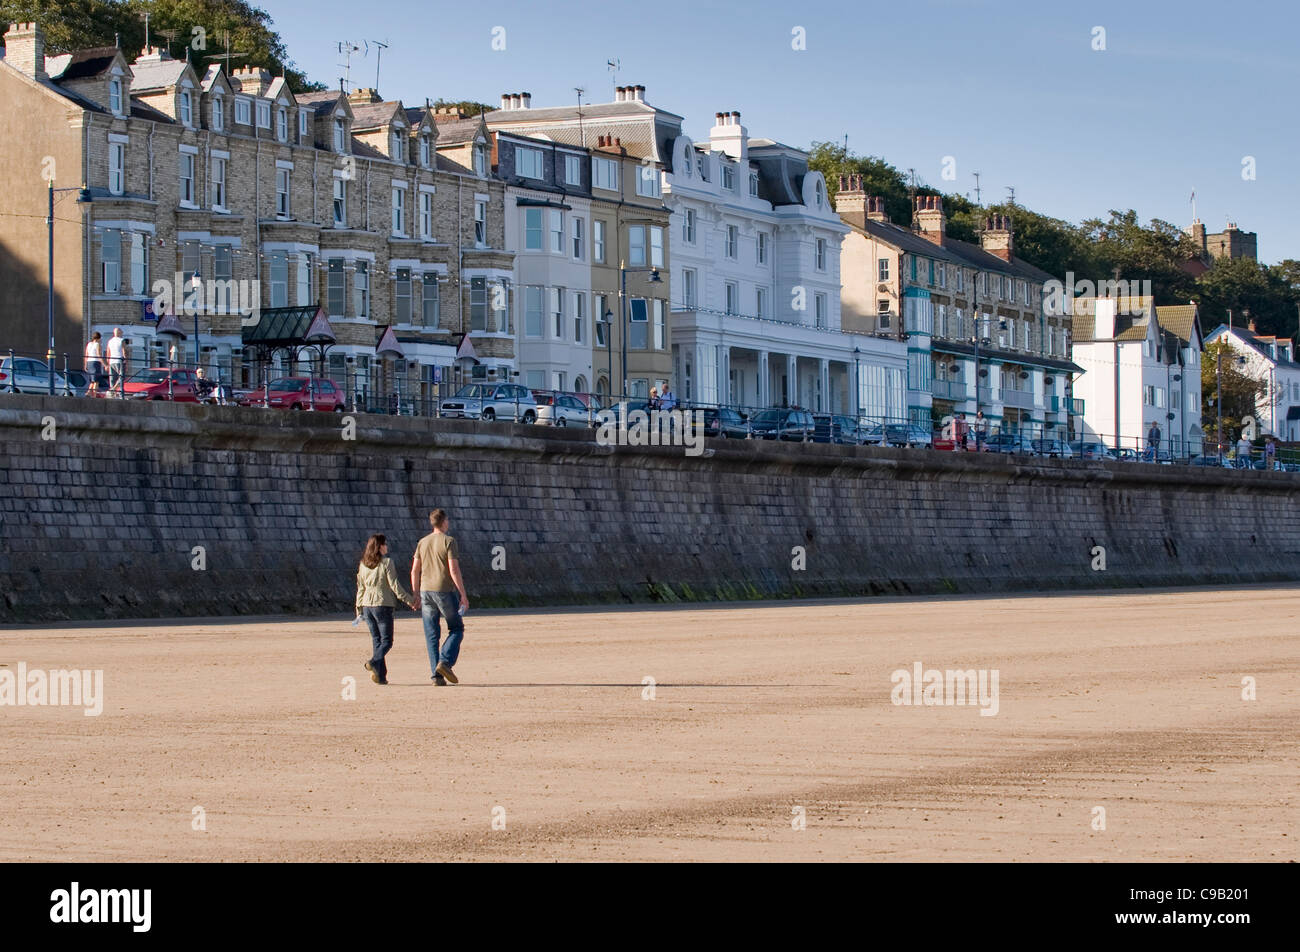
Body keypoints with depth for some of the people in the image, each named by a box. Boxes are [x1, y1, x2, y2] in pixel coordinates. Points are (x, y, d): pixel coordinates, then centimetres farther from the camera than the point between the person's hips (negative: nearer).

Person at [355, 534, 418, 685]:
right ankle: (374, 662, -27)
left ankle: (380, 675, 6)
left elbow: (360, 588, 12)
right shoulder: (386, 562, -9)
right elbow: (395, 586, -11)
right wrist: (411, 600, -4)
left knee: (376, 640, 11)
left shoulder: (363, 564, 8)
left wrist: (359, 608, 21)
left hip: (367, 605, 6)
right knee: (386, 640, -1)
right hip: (382, 604, -6)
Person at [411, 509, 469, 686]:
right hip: (444, 591, -5)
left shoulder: (422, 543, 11)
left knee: (431, 635, 6)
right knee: (456, 629, 9)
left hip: (425, 591, 5)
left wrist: (416, 596, 17)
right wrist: (463, 595, -10)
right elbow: (454, 570, -13)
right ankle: (445, 662, -11)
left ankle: (437, 675, 1)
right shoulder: (448, 541, -6)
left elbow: (414, 571, 11)